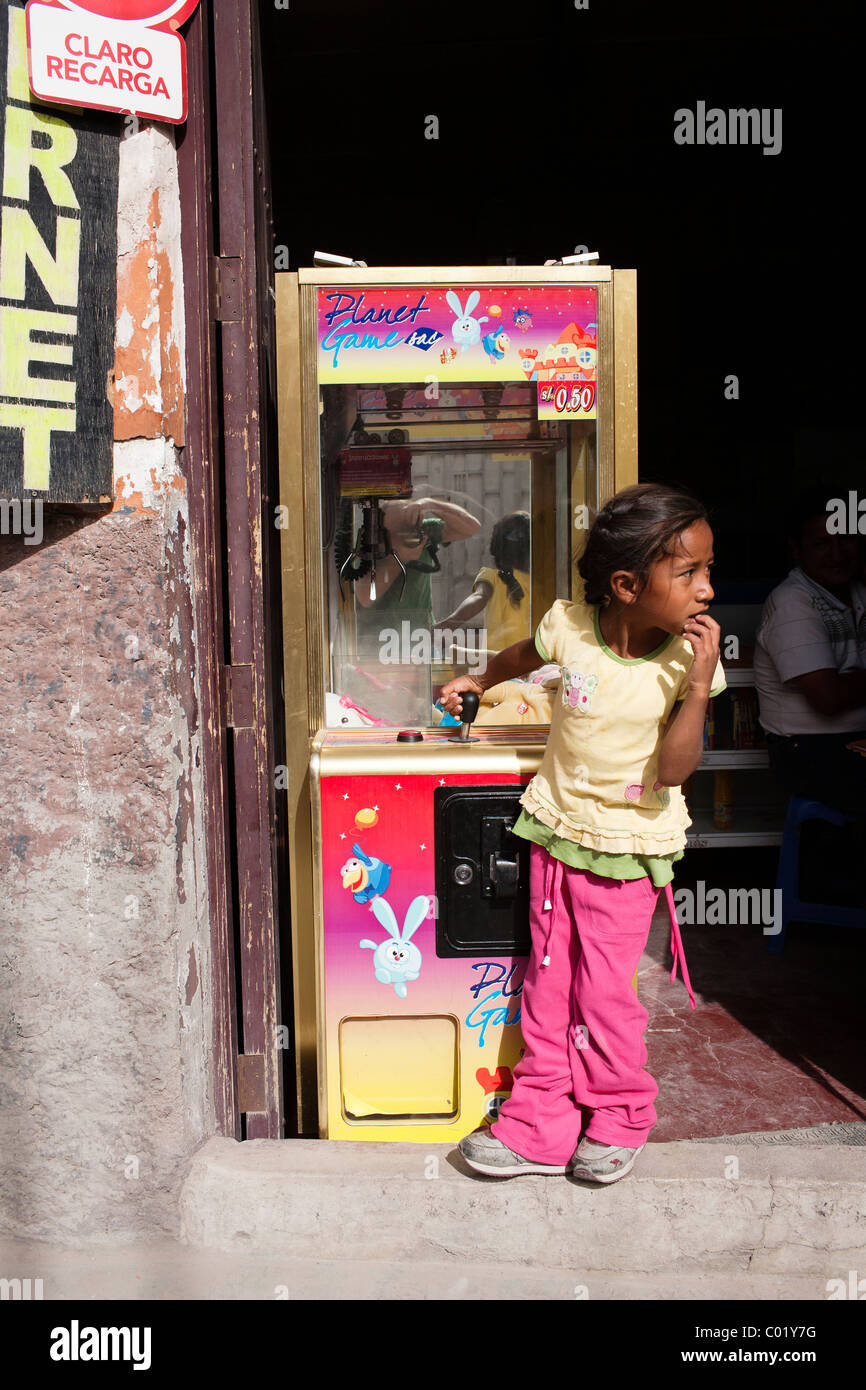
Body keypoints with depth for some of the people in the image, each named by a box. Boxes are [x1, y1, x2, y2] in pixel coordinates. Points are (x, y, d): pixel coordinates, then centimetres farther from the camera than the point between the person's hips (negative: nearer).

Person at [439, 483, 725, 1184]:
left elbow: (674, 769, -19)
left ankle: (619, 1119, 28)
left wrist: (698, 686, -29)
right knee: (548, 984, 11)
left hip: (629, 847, -3)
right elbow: (524, 656, 13)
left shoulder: (690, 655, -15)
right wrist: (479, 682, 28)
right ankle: (542, 1126, 25)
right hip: (556, 827, 3)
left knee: (605, 994, 3)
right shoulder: (570, 625, -12)